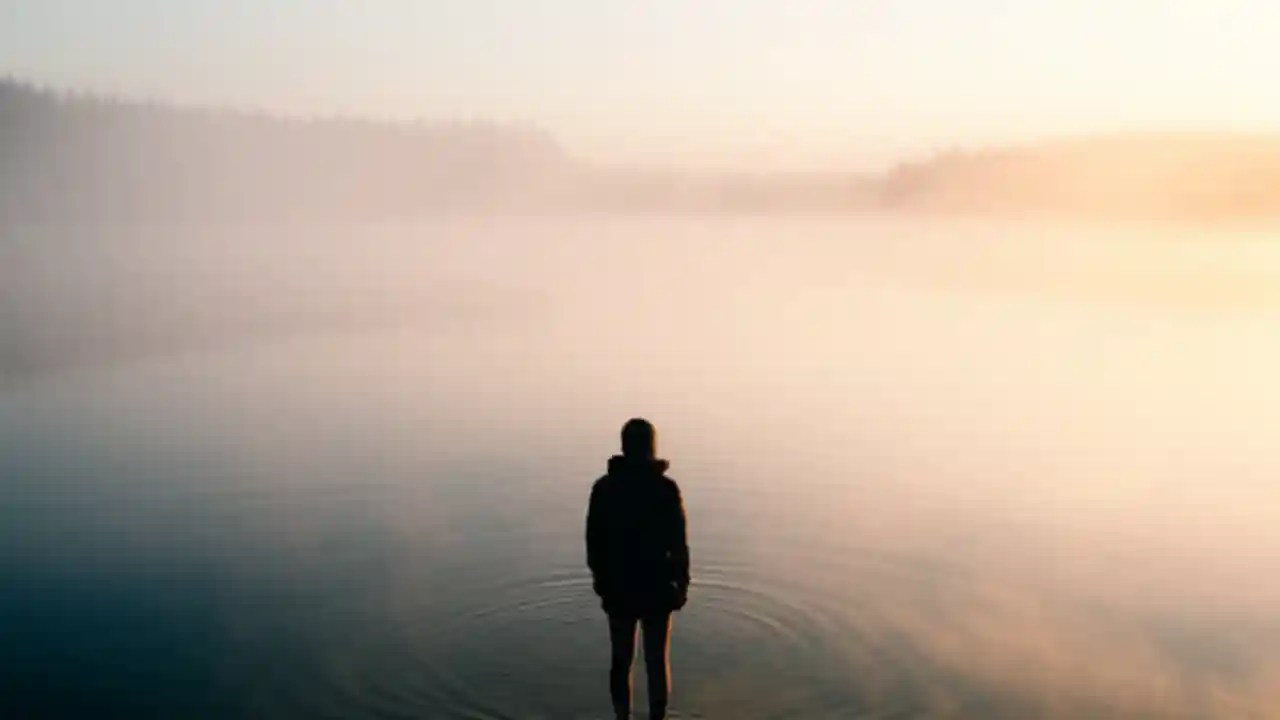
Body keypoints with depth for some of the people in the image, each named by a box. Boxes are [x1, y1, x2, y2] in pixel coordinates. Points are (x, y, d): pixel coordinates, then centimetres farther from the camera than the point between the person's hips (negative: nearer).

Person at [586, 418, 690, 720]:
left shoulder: (603, 487, -5)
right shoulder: (666, 488, -13)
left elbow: (594, 541, 1)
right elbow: (678, 543, -11)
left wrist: (600, 578, 14)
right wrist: (682, 584, 1)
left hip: (617, 588, 2)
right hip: (656, 588, -2)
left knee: (621, 660, 14)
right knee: (657, 660, 11)